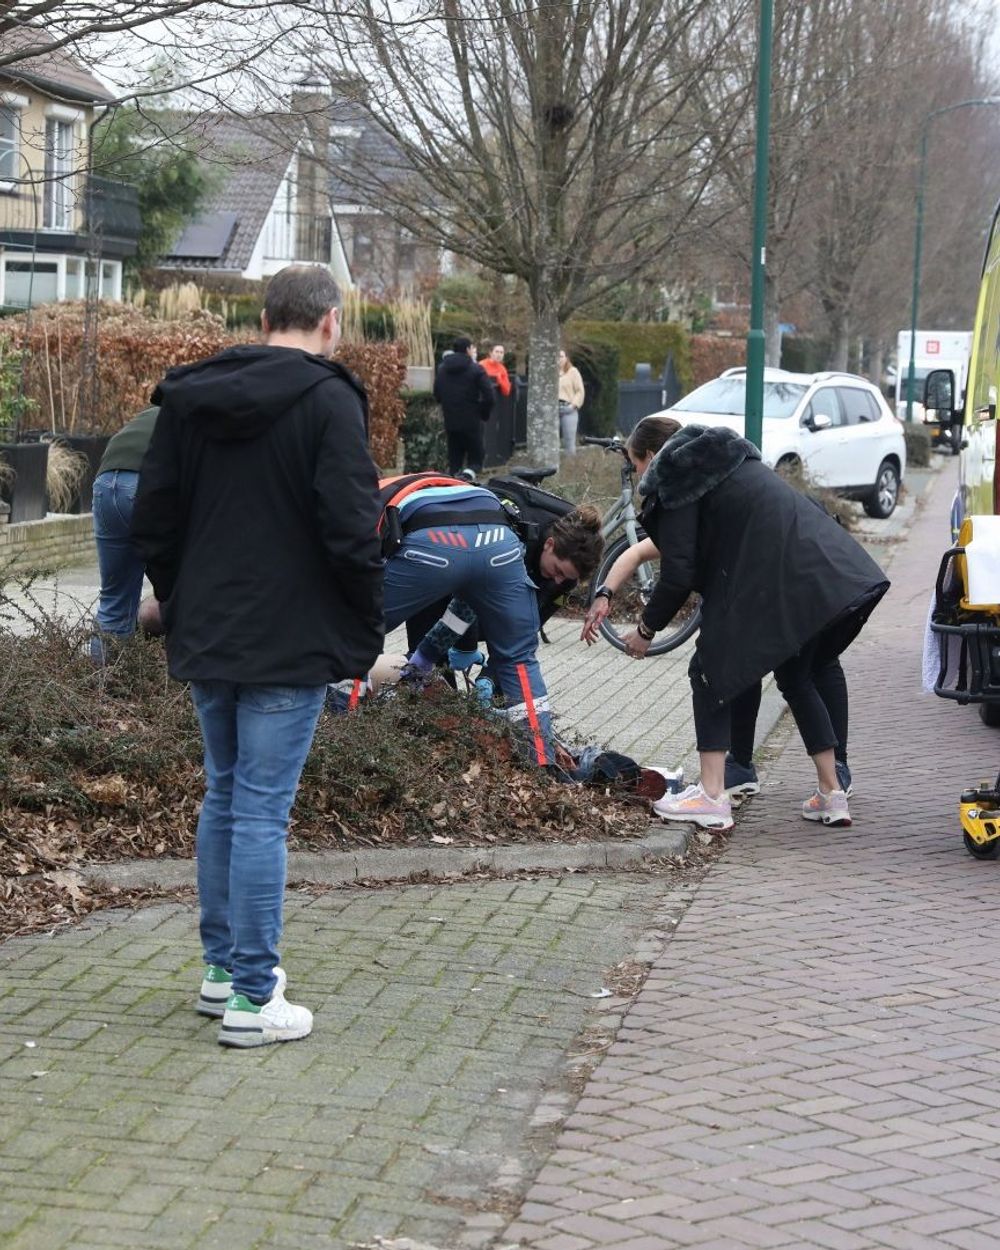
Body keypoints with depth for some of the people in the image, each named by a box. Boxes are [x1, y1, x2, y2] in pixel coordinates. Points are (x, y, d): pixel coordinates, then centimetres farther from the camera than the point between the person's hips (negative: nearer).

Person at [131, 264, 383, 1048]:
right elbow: (352, 532, -17)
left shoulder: (190, 399, 7)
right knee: (262, 813, -4)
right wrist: (366, 632, -5)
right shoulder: (328, 401, -12)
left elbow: (153, 520, 10)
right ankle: (253, 997, 0)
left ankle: (223, 967, 26)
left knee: (224, 799, 18)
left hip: (205, 639, 6)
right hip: (290, 647, -6)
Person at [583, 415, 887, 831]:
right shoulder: (725, 462, 29)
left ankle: (711, 797, -3)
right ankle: (831, 795, 23)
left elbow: (678, 574, -5)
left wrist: (646, 629, 8)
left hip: (778, 580, -9)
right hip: (836, 574, 9)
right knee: (796, 678, 24)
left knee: (710, 671, 5)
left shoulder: (675, 481, 2)